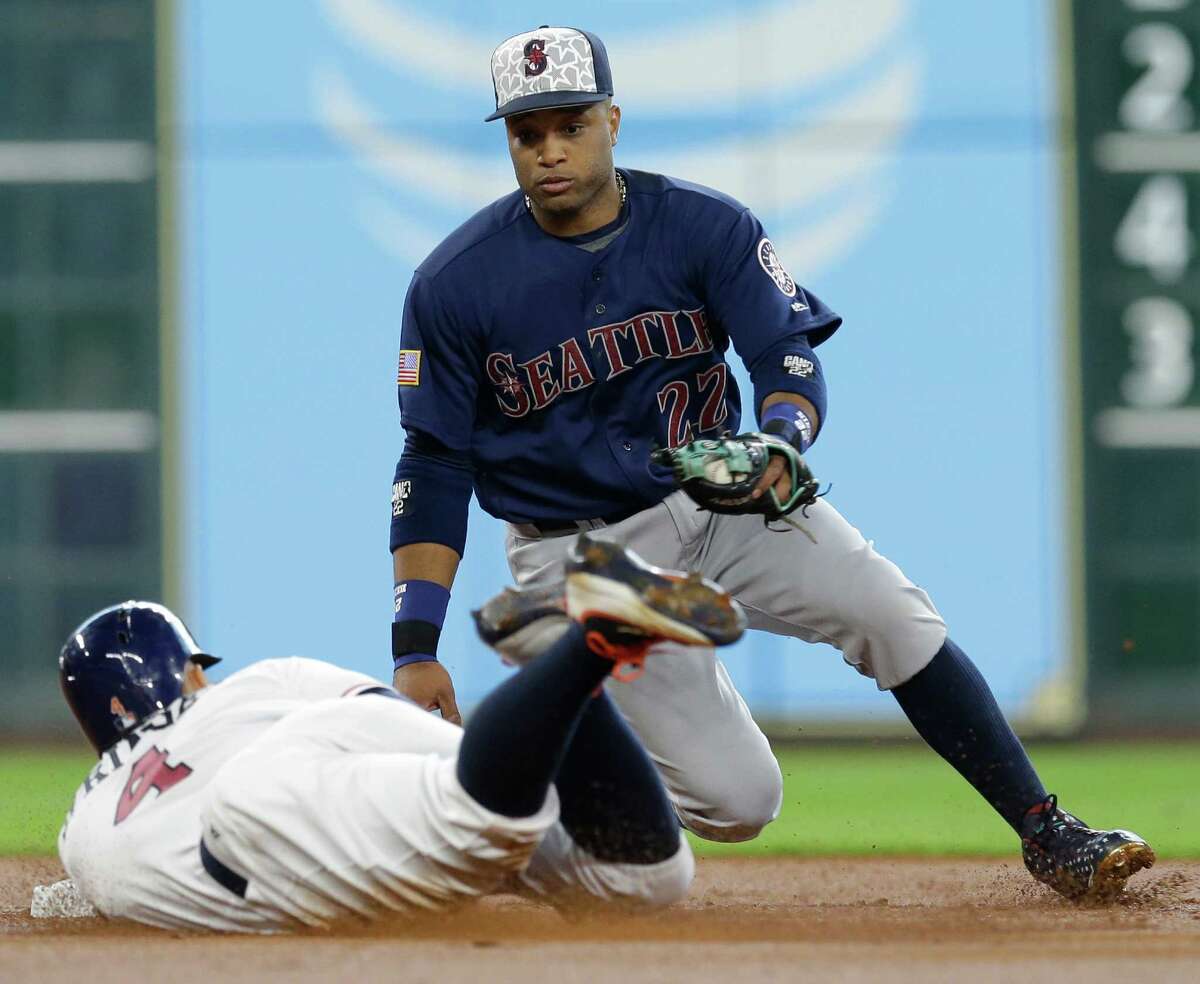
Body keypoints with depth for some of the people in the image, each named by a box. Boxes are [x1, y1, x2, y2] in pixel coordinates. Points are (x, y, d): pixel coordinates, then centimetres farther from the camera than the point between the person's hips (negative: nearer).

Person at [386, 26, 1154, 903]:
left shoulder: (707, 228, -7)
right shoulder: (455, 284, -11)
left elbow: (790, 358, -14)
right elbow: (435, 469, -8)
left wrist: (781, 441, -39)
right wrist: (416, 648, -15)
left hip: (719, 498, 3)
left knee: (893, 613, -20)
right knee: (737, 800, -12)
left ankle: (1045, 832, -10)